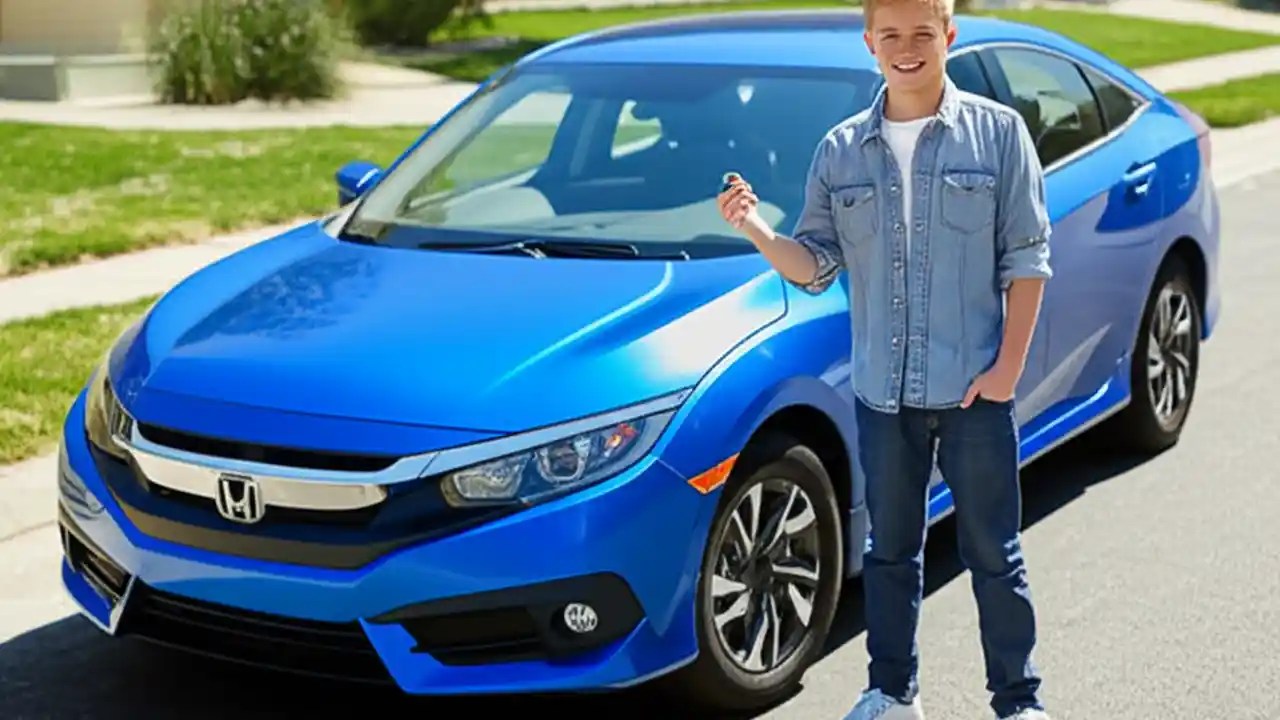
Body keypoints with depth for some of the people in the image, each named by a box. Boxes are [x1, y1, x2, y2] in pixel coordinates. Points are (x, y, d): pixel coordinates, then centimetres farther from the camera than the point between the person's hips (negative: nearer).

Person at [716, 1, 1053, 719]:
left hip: (975, 389, -3)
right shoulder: (842, 150, 6)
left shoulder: (998, 131, -2)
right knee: (891, 549, 15)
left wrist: (1009, 365, -9)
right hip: (883, 392, 3)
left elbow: (1027, 260, -2)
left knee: (994, 552, 6)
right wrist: (757, 230, -14)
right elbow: (816, 265, 4)